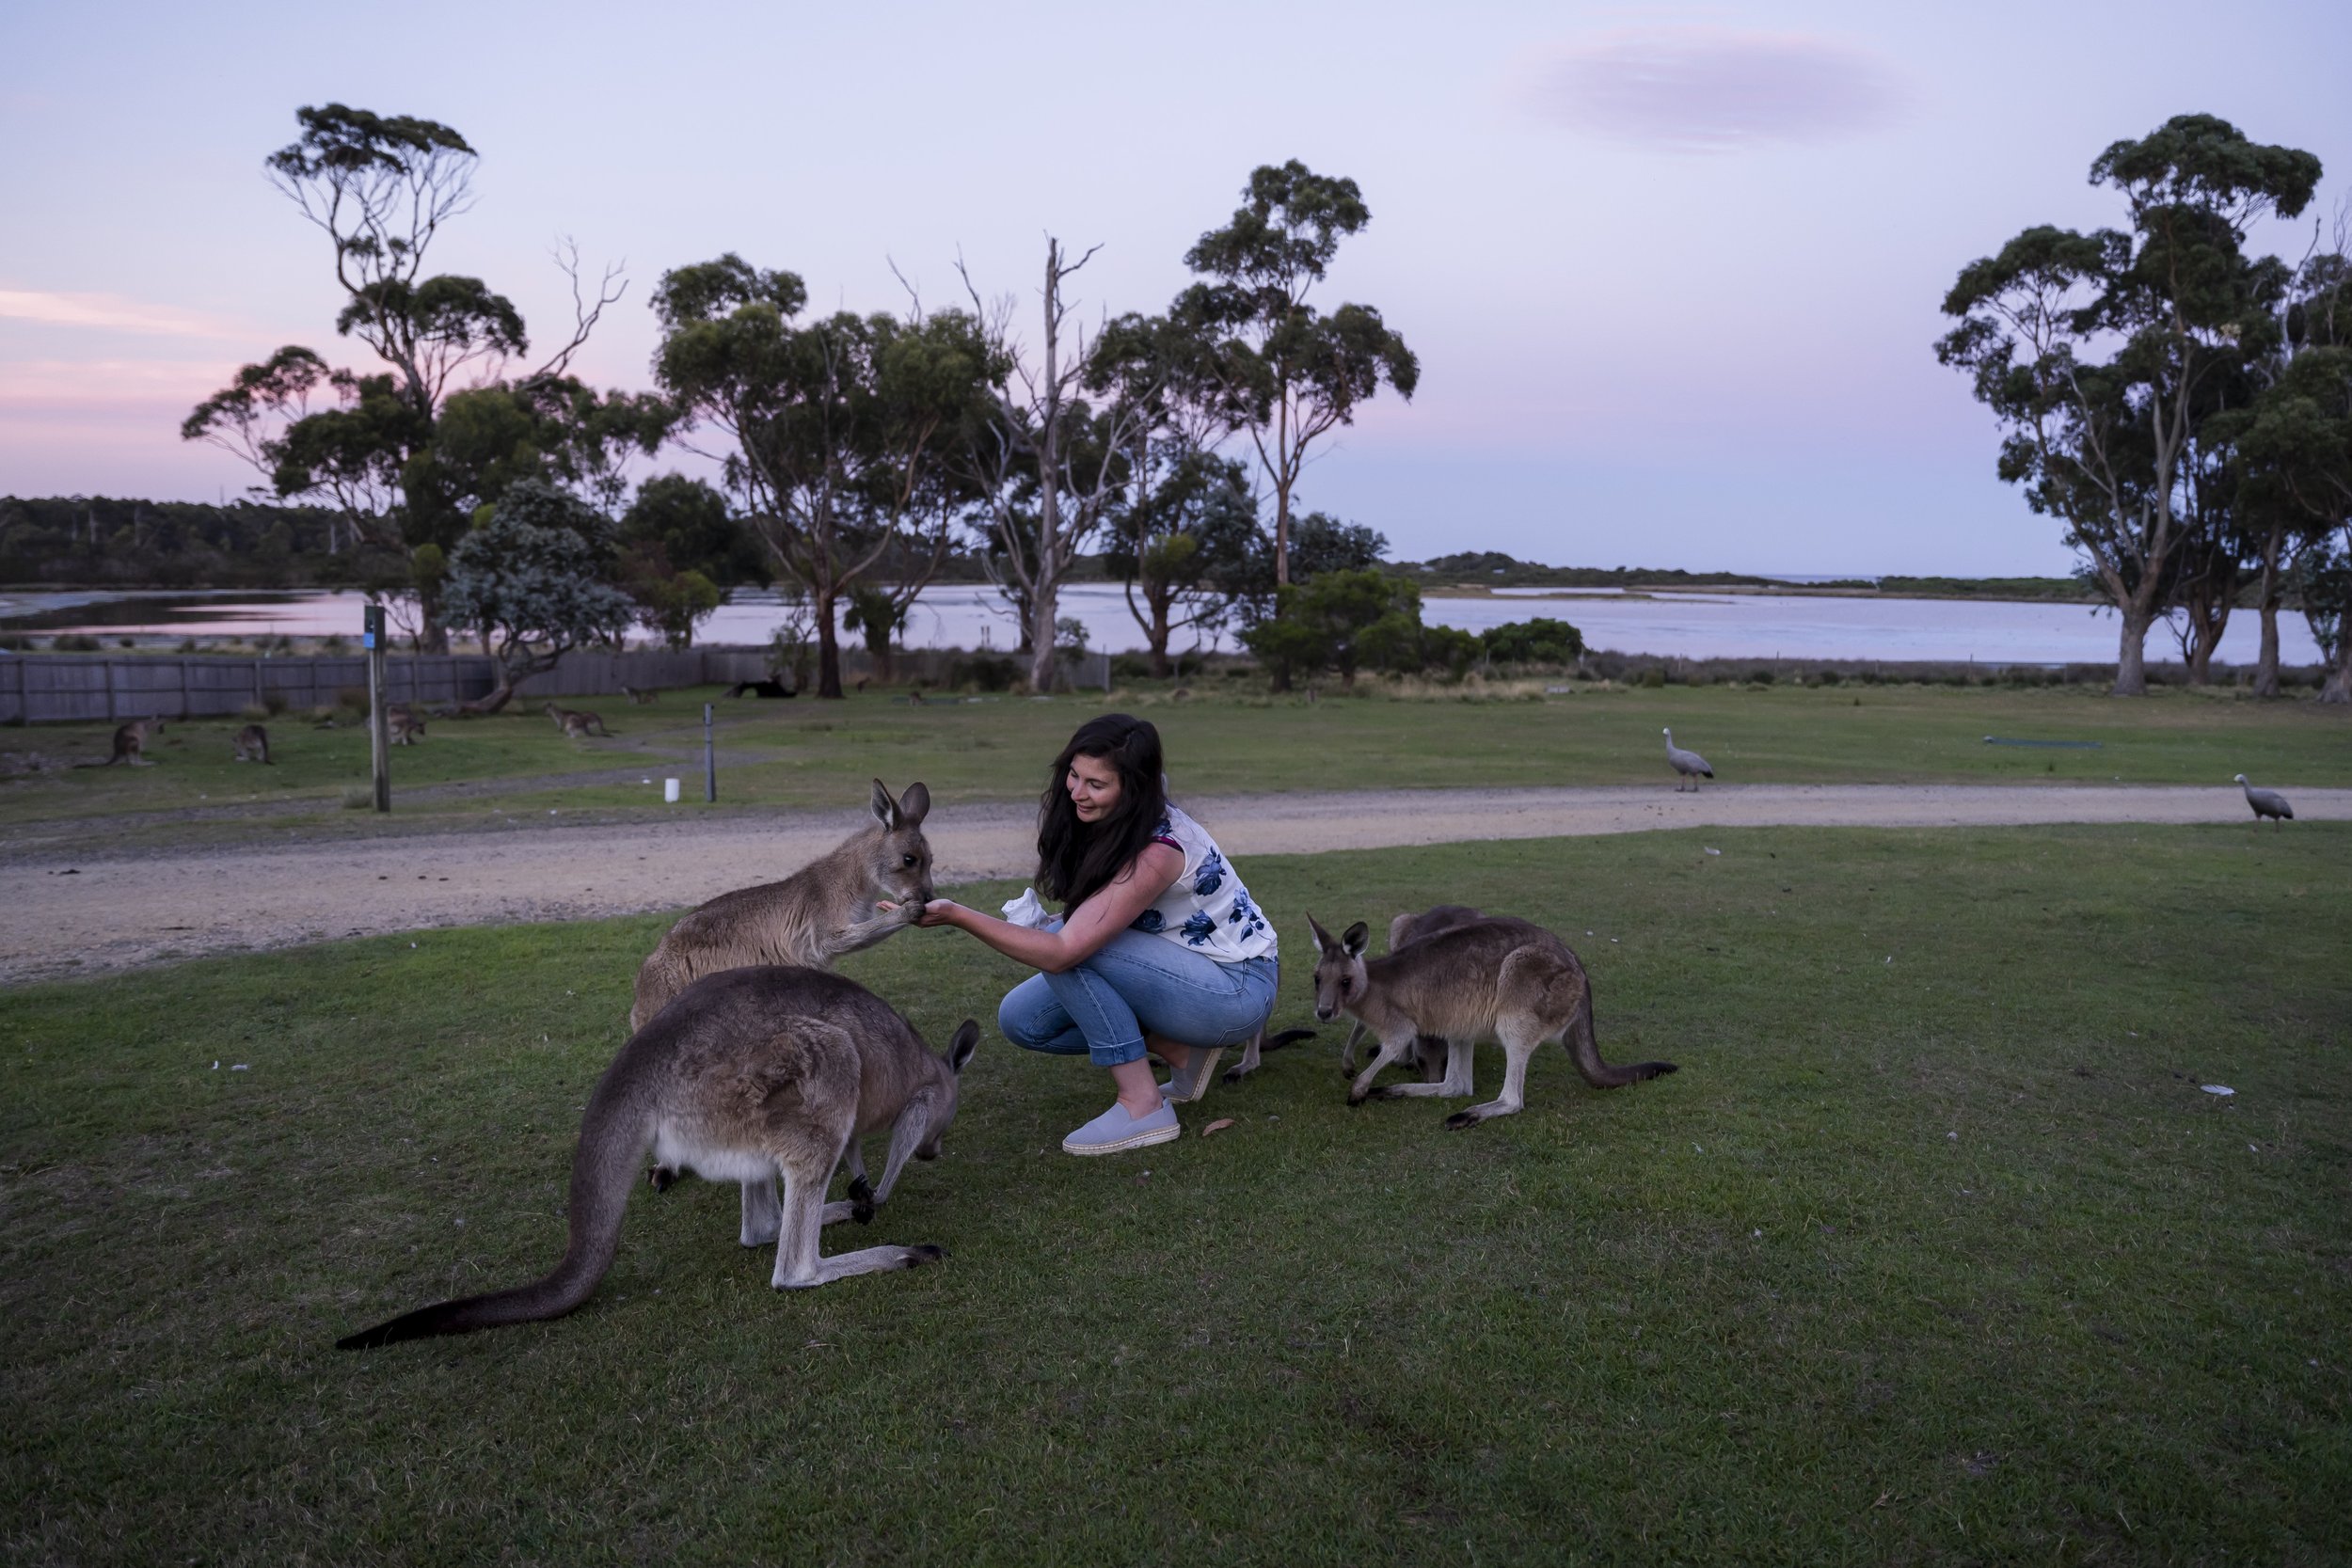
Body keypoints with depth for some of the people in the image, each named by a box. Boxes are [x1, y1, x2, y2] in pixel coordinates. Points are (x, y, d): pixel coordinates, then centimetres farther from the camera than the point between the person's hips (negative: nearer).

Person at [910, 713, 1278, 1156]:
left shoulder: (1158, 853, -31)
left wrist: (955, 915, -35)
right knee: (1021, 1019, -3)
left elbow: (1062, 951, -34)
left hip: (1238, 991, -8)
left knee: (1067, 940, -27)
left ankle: (1144, 1107, -18)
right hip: (1176, 967, 9)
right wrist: (1036, 924, -13)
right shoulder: (1101, 824, -5)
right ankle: (1180, 1051, 5)